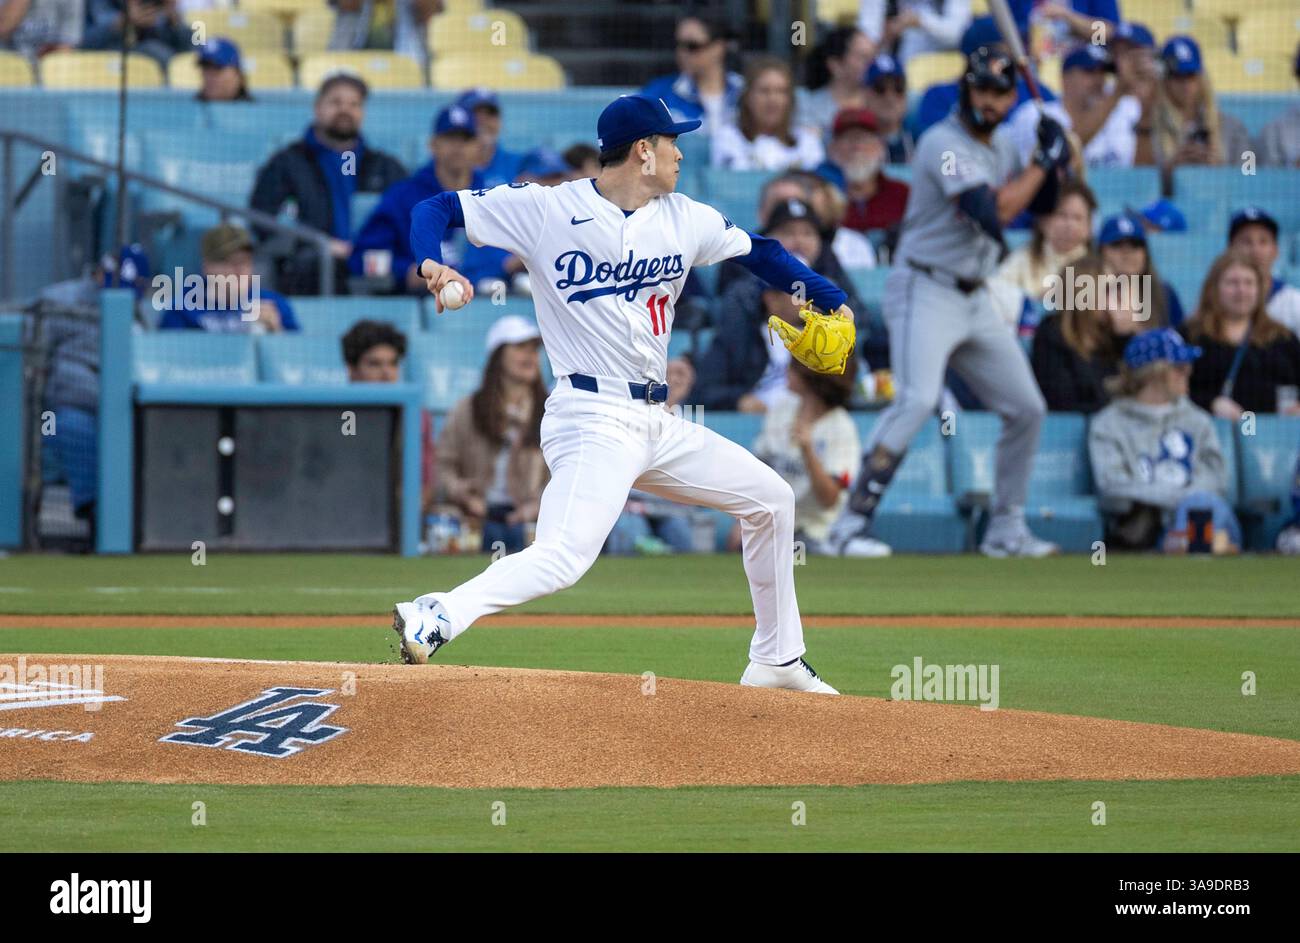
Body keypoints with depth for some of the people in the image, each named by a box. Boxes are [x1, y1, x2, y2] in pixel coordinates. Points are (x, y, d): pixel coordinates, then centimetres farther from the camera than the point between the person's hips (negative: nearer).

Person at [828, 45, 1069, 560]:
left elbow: (1039, 205, 21)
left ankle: (1006, 530, 20)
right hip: (926, 291, -9)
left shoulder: (1001, 146, 11)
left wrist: (1052, 161, 2)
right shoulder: (945, 144, -16)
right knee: (917, 398, -26)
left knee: (1027, 409, 9)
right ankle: (851, 523, -25)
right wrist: (1044, 162, -15)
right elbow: (994, 211, -26)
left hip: (974, 299, 9)